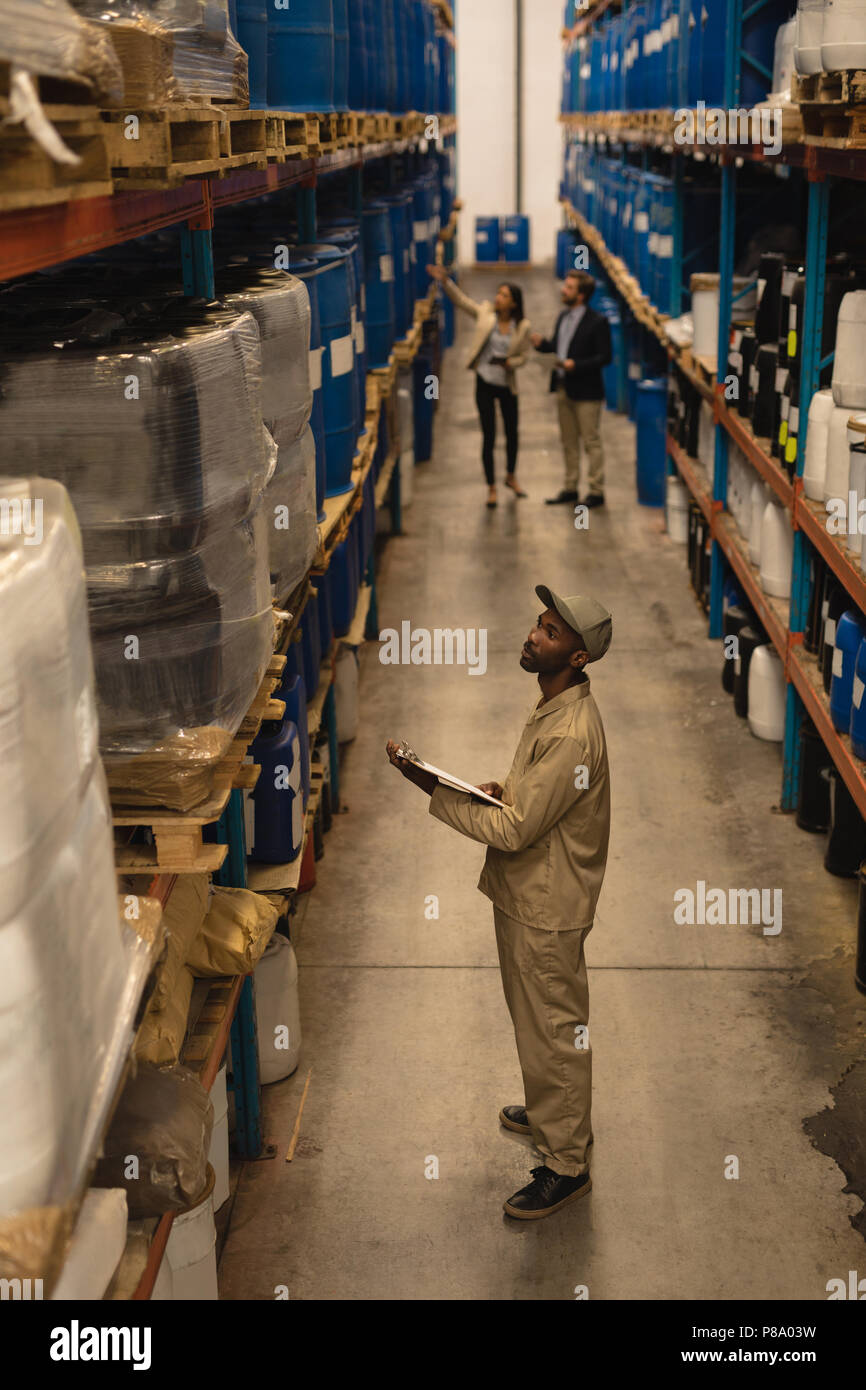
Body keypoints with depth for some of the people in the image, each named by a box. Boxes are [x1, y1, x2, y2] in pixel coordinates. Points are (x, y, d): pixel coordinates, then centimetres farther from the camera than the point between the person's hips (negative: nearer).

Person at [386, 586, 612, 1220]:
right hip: (527, 897, 10)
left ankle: (566, 1164, 21)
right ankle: (552, 1112, 48)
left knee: (552, 1031, 5)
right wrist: (501, 791, -2)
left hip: (546, 911, -10)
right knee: (538, 1020, 27)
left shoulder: (571, 735, -30)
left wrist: (434, 788, -23)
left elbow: (515, 831, -28)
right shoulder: (555, 706, 3)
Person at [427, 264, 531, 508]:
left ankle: (511, 477, 40)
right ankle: (491, 488, 12)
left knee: (512, 433, 15)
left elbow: (523, 357, -1)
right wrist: (445, 281, -14)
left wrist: (509, 363, -22)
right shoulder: (485, 312, -5)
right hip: (485, 383, -1)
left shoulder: (523, 326, -7)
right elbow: (461, 299, -2)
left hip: (507, 385, 1)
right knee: (489, 436, 0)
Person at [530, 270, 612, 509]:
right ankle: (570, 488, 24)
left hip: (586, 391, -8)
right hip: (563, 388, 8)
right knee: (569, 442, 15)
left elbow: (604, 356, -15)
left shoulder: (597, 322, -13)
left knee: (591, 442, 1)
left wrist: (576, 365, -24)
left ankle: (596, 491, 8)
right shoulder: (564, 317, 10)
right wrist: (542, 343, -3)